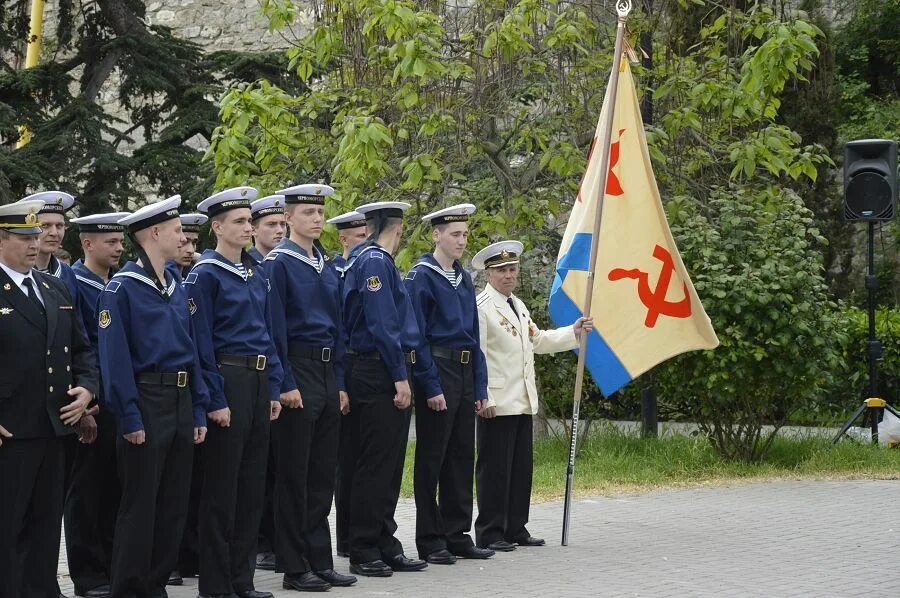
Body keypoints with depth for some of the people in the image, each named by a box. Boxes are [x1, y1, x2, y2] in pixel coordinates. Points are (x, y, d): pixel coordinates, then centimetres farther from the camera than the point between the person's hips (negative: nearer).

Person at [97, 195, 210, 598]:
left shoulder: (175, 288, 14)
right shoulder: (122, 287, -10)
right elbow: (115, 358, -14)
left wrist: (199, 411, 10)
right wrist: (129, 419, -18)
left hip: (181, 404, 8)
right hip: (146, 405, -8)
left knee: (174, 504, 10)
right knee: (140, 505, -2)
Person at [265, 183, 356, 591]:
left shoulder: (327, 267, 14)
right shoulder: (278, 263, -8)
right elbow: (276, 327, -13)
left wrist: (340, 383, 12)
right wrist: (286, 384, -17)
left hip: (328, 373, 7)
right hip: (297, 372, -7)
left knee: (323, 473, 10)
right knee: (294, 475, -2)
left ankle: (320, 561, 16)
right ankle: (294, 568, 3)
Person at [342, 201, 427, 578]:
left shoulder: (376, 260, 18)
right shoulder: (375, 262, -12)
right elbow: (382, 325, -18)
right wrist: (400, 377, -18)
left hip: (386, 375, 10)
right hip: (381, 373, -10)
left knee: (389, 465, 12)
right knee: (376, 465, -6)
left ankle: (384, 546, 17)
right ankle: (364, 553, -2)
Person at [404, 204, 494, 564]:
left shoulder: (464, 278, 15)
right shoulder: (421, 276, -8)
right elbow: (416, 336, -13)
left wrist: (480, 386, 11)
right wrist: (431, 386, -18)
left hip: (465, 372, 8)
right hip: (437, 372, -8)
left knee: (462, 457, 10)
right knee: (431, 458, -2)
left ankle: (457, 535, 16)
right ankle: (430, 542, 3)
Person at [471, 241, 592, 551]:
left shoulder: (518, 305, 19)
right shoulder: (481, 307, -10)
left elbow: (537, 340, 31)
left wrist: (573, 332, 22)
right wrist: (484, 399, -21)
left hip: (522, 402, 9)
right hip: (496, 404, -9)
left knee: (521, 468, 11)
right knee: (494, 468, -4)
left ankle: (516, 528, 19)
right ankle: (490, 533, 1)